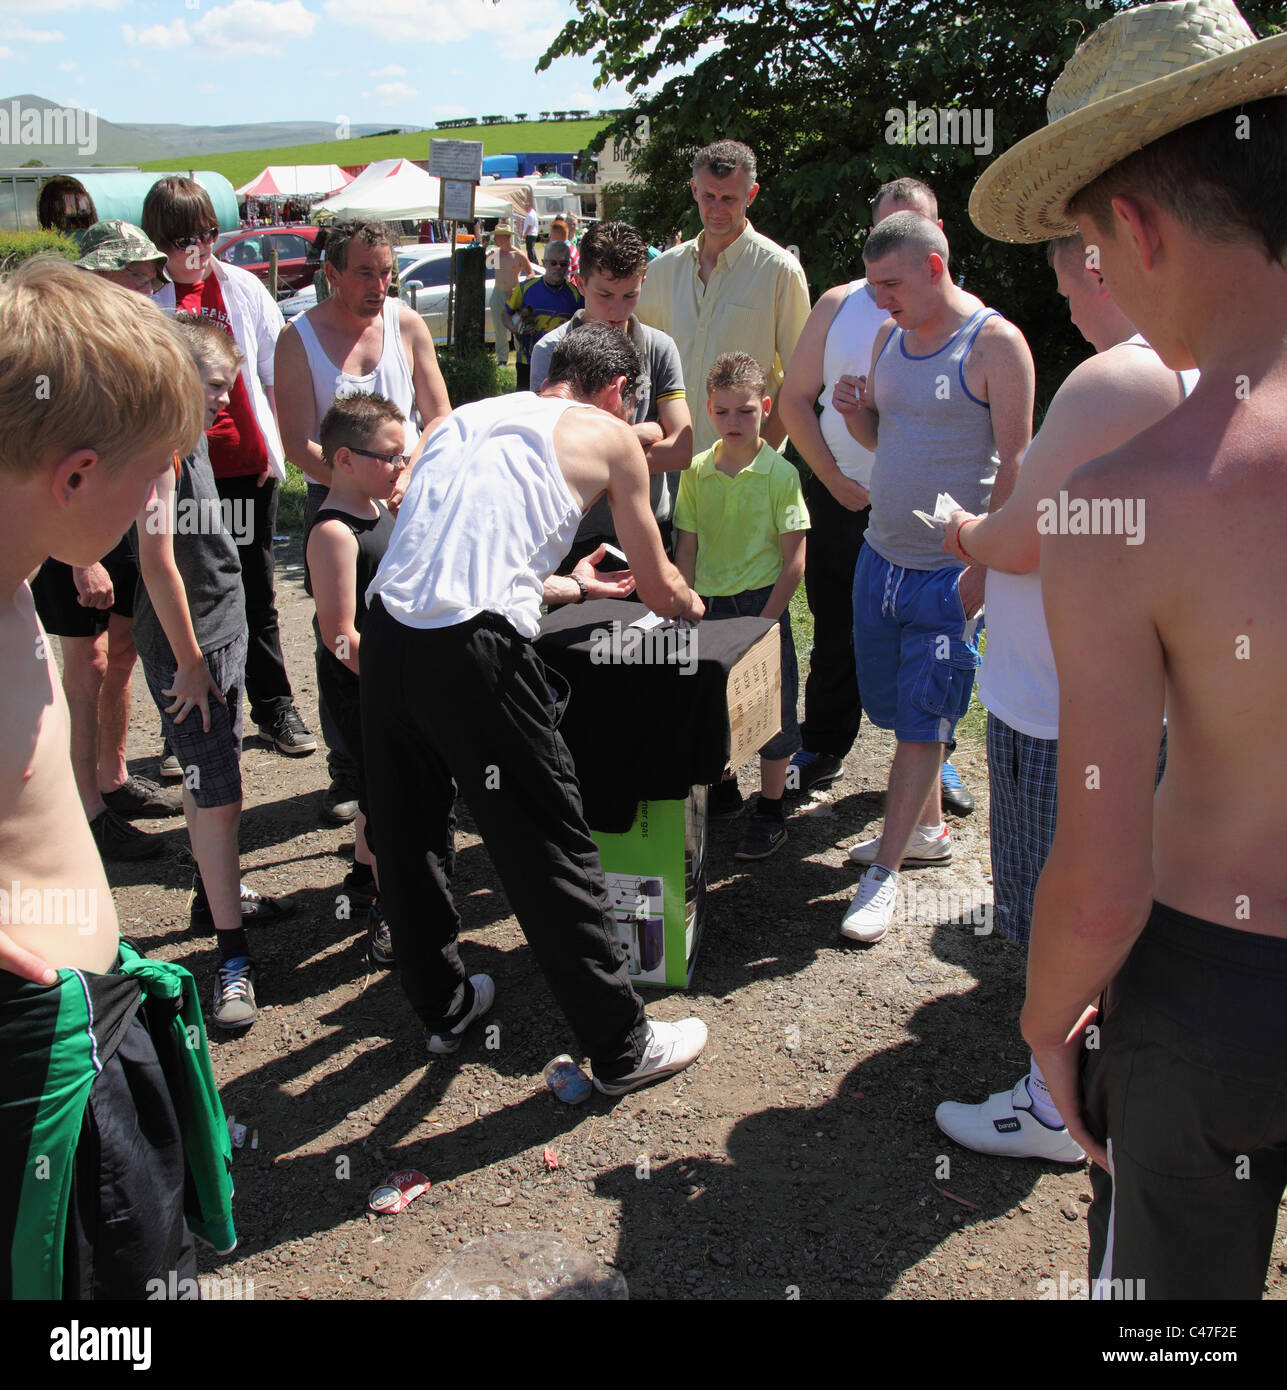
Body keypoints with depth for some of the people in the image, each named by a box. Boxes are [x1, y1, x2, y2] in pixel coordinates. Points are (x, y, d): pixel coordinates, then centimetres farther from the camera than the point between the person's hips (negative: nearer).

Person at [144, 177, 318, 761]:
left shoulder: (243, 288, 4)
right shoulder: (147, 298, -2)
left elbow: (272, 374, 9)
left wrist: (272, 446, 4)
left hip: (246, 460, 2)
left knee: (256, 592, 12)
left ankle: (274, 707, 24)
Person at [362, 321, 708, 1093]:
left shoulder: (473, 415, 26)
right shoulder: (609, 435, 10)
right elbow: (659, 587, 17)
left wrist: (574, 585, 50)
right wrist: (692, 604, 40)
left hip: (386, 633, 7)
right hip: (473, 655, -7)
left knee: (410, 837, 21)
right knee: (552, 853, 4)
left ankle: (444, 1007, 40)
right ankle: (623, 1047, 18)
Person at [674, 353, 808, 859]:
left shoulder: (780, 474, -9)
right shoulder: (696, 472, 2)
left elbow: (794, 560, -9)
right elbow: (687, 549, 7)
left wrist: (764, 621, -13)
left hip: (760, 603, -4)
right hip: (708, 606, 4)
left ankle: (771, 814, 16)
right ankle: (723, 788, 36)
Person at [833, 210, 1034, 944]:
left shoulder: (995, 343, -10)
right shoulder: (890, 337, 10)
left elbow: (1015, 462, -12)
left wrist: (984, 565, -17)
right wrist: (854, 409, -4)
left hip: (950, 570, -7)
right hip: (881, 554, 7)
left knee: (923, 722, -1)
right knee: (898, 709, 14)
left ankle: (886, 872, 6)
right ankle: (928, 828, 33)